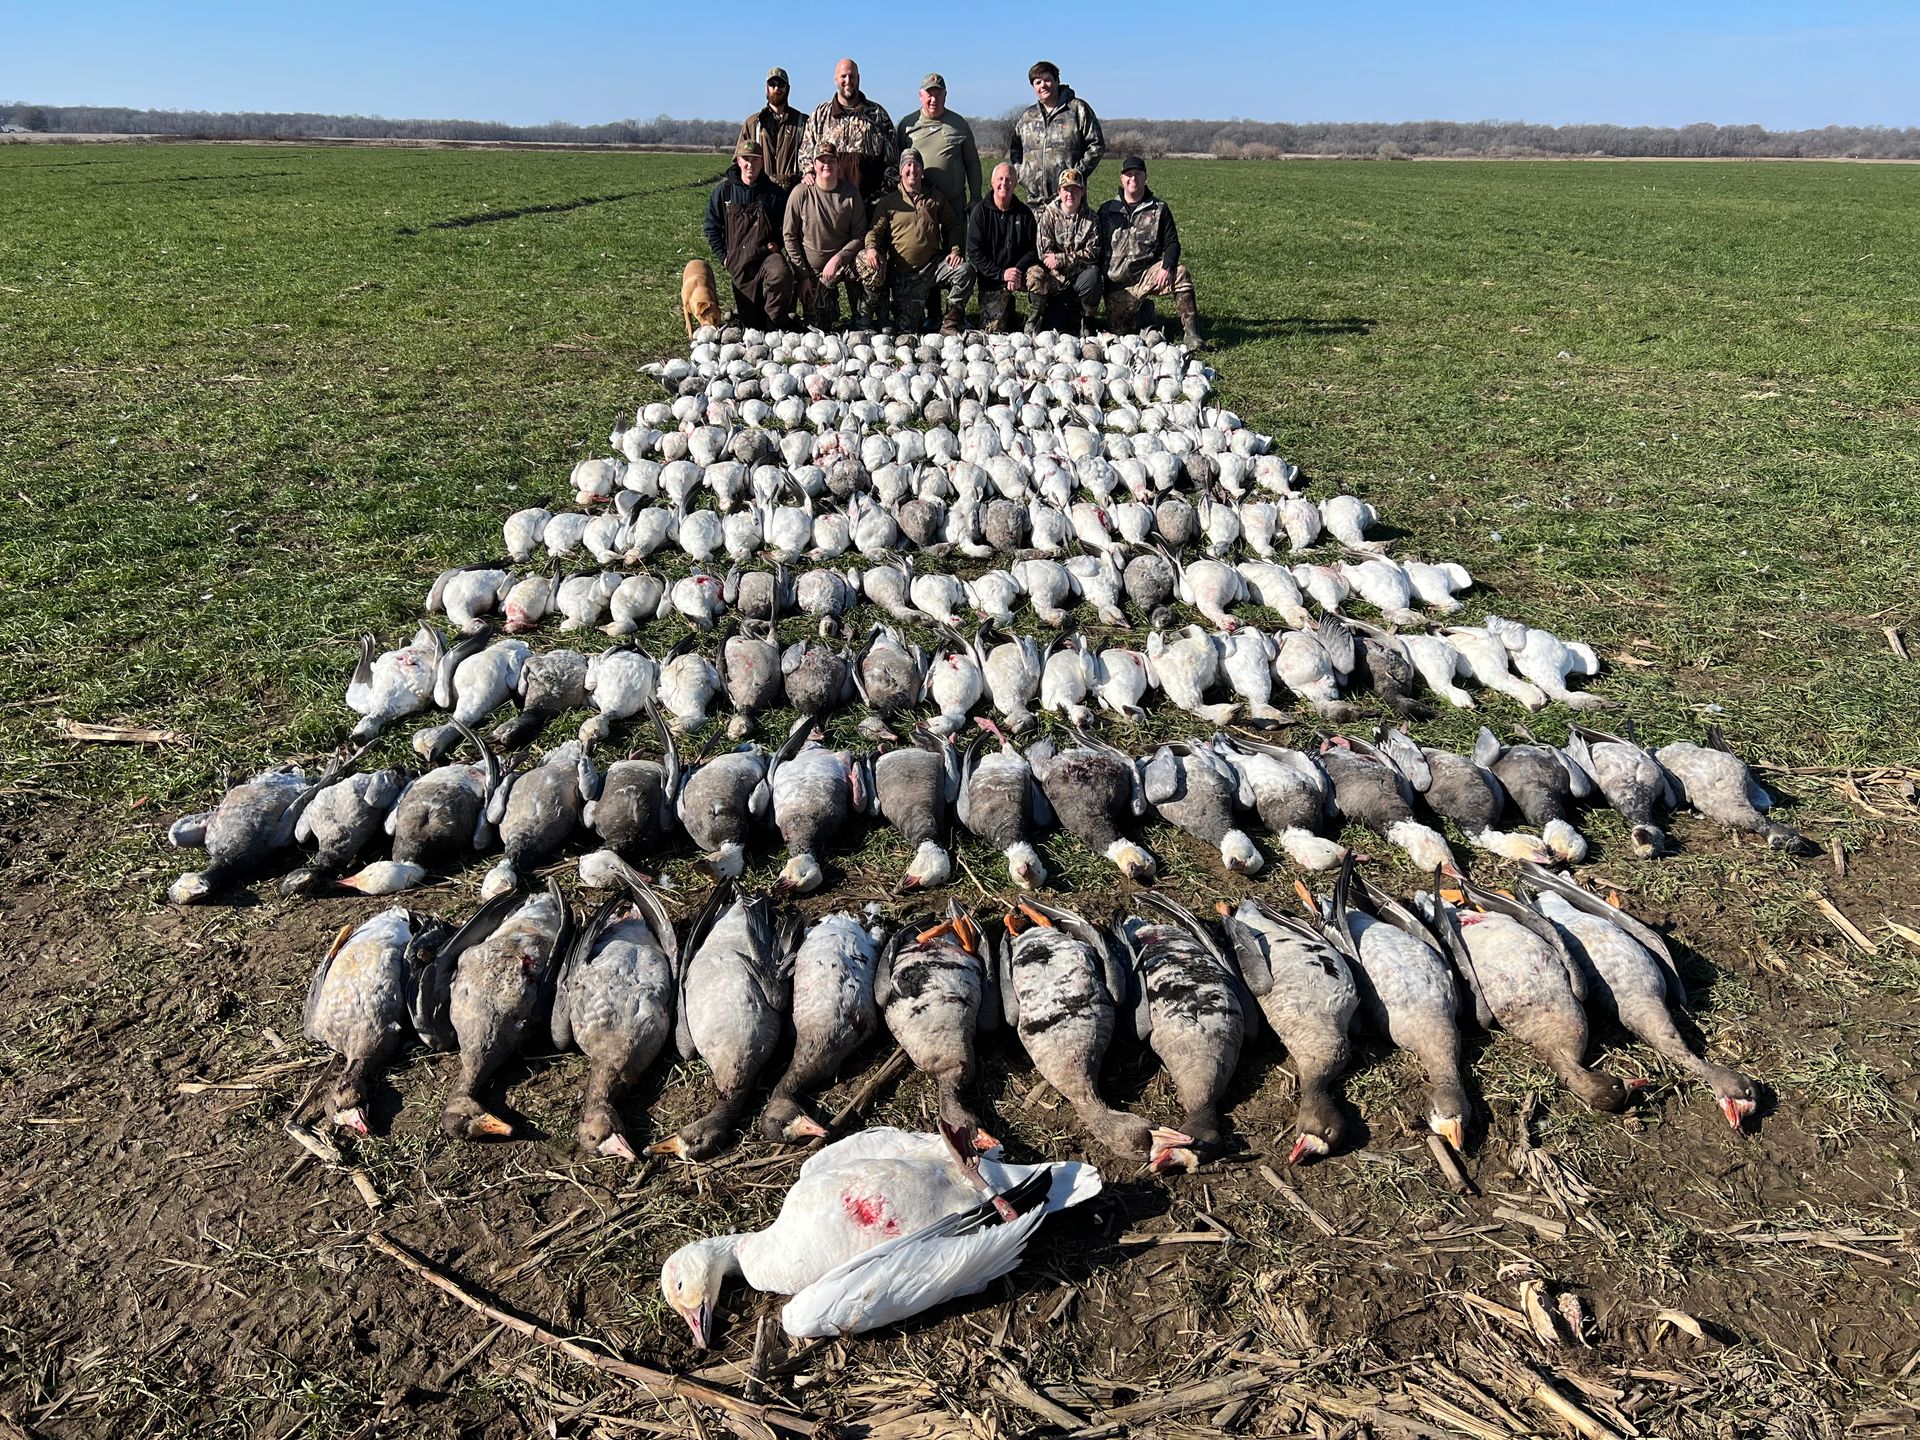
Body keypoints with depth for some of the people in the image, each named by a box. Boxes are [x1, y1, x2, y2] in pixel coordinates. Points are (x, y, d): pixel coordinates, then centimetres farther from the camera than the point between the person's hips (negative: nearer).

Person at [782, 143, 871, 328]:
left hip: (843, 261, 1)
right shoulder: (801, 193, -10)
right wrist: (803, 276, -10)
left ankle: (861, 324, -10)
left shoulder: (851, 193, -6)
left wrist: (838, 259, -21)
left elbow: (859, 234, -6)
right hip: (812, 268, -1)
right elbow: (789, 236, -7)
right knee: (820, 327, -3)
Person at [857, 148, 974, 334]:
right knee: (906, 328, -15)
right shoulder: (889, 203, 8)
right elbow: (875, 230, 2)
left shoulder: (935, 199, 13)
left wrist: (954, 250, -1)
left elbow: (953, 226, 16)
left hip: (934, 265, 2)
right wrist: (871, 248, -21)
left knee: (965, 271, -27)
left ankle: (948, 325, -13)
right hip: (904, 274, -2)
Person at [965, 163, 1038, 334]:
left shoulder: (1024, 212, 4)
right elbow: (974, 252, -8)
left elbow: (1033, 249, 2)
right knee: (994, 329, -17)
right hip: (991, 280, -2)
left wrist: (1019, 269, -19)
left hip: (1018, 273, 2)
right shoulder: (981, 211, -2)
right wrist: (1001, 273, -18)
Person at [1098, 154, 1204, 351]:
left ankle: (1191, 334, -29)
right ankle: (1139, 308, 29)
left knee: (1180, 273, -31)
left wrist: (1166, 267, -18)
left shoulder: (1158, 208, 8)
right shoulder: (1107, 210, 9)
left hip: (1148, 271, -1)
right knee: (1118, 331, -6)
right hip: (1118, 282, 1)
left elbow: (1172, 243, 2)